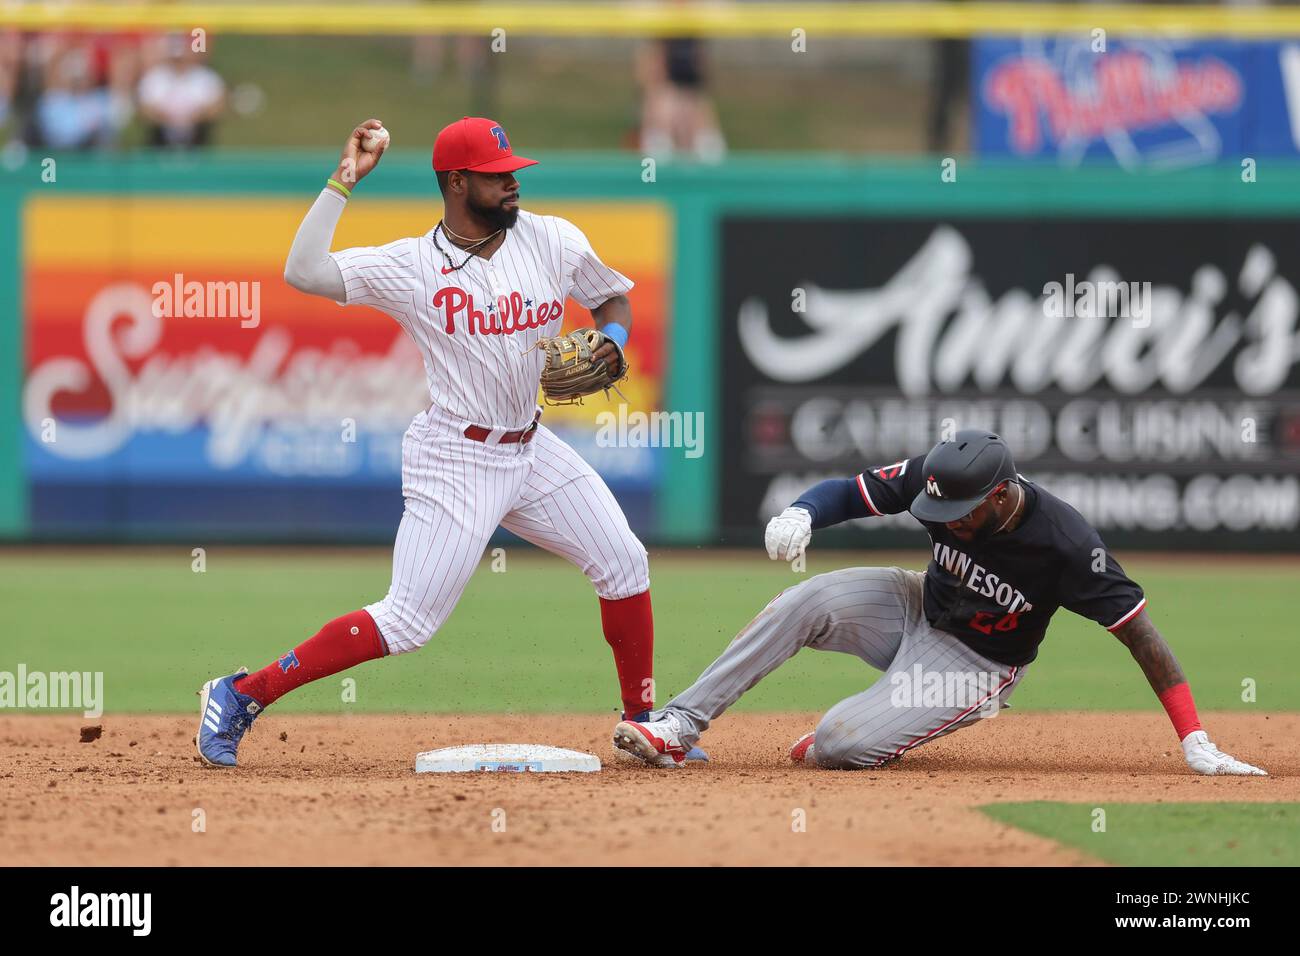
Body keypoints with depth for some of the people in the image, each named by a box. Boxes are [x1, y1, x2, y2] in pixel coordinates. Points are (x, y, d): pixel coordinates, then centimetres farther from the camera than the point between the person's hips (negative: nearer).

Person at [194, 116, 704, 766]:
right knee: (408, 621, -12)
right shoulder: (411, 266, -12)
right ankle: (239, 696, -5)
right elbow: (303, 272, -22)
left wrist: (611, 340, -7)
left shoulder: (551, 241, 1)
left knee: (623, 564, 4)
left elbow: (613, 297, 15)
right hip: (457, 460, -6)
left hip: (531, 448, 6)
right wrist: (344, 181, -19)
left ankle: (642, 720, 22)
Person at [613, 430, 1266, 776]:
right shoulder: (936, 478, -21)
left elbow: (1140, 633, -30)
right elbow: (847, 491, -11)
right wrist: (801, 514, -36)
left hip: (978, 665, -4)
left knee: (838, 745, -24)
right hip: (919, 609, 4)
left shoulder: (1065, 544, -33)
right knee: (805, 603, -24)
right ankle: (677, 727, -20)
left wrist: (1195, 743, -34)